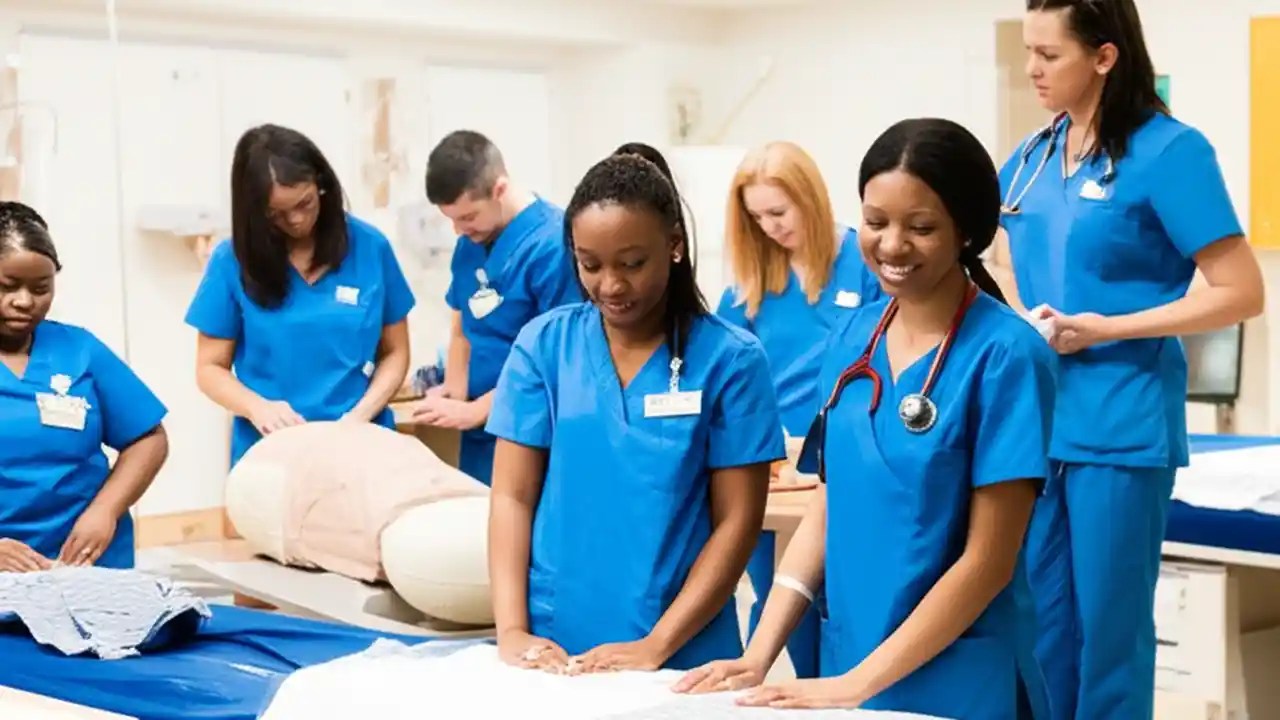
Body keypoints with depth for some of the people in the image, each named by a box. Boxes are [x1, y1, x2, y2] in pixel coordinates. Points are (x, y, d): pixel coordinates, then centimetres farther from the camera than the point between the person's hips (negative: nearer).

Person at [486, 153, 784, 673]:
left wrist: (657, 645, -13)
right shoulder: (543, 343, 1)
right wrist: (510, 628, -10)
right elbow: (513, 496, 1)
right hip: (551, 647, 2)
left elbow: (736, 521, -6)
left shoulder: (730, 358, -5)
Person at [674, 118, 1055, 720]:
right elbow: (827, 510, 7)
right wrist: (760, 653, -2)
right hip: (844, 665, 5)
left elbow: (988, 560, -15)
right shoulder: (851, 338, 3)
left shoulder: (1005, 354, -14)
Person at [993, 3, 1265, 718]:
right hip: (1035, 417, 6)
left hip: (1119, 423, -6)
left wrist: (1103, 329, -16)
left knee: (1108, 624, 3)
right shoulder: (1030, 158, 10)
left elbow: (1241, 293, -11)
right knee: (1038, 621, 12)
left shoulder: (1169, 150, -9)